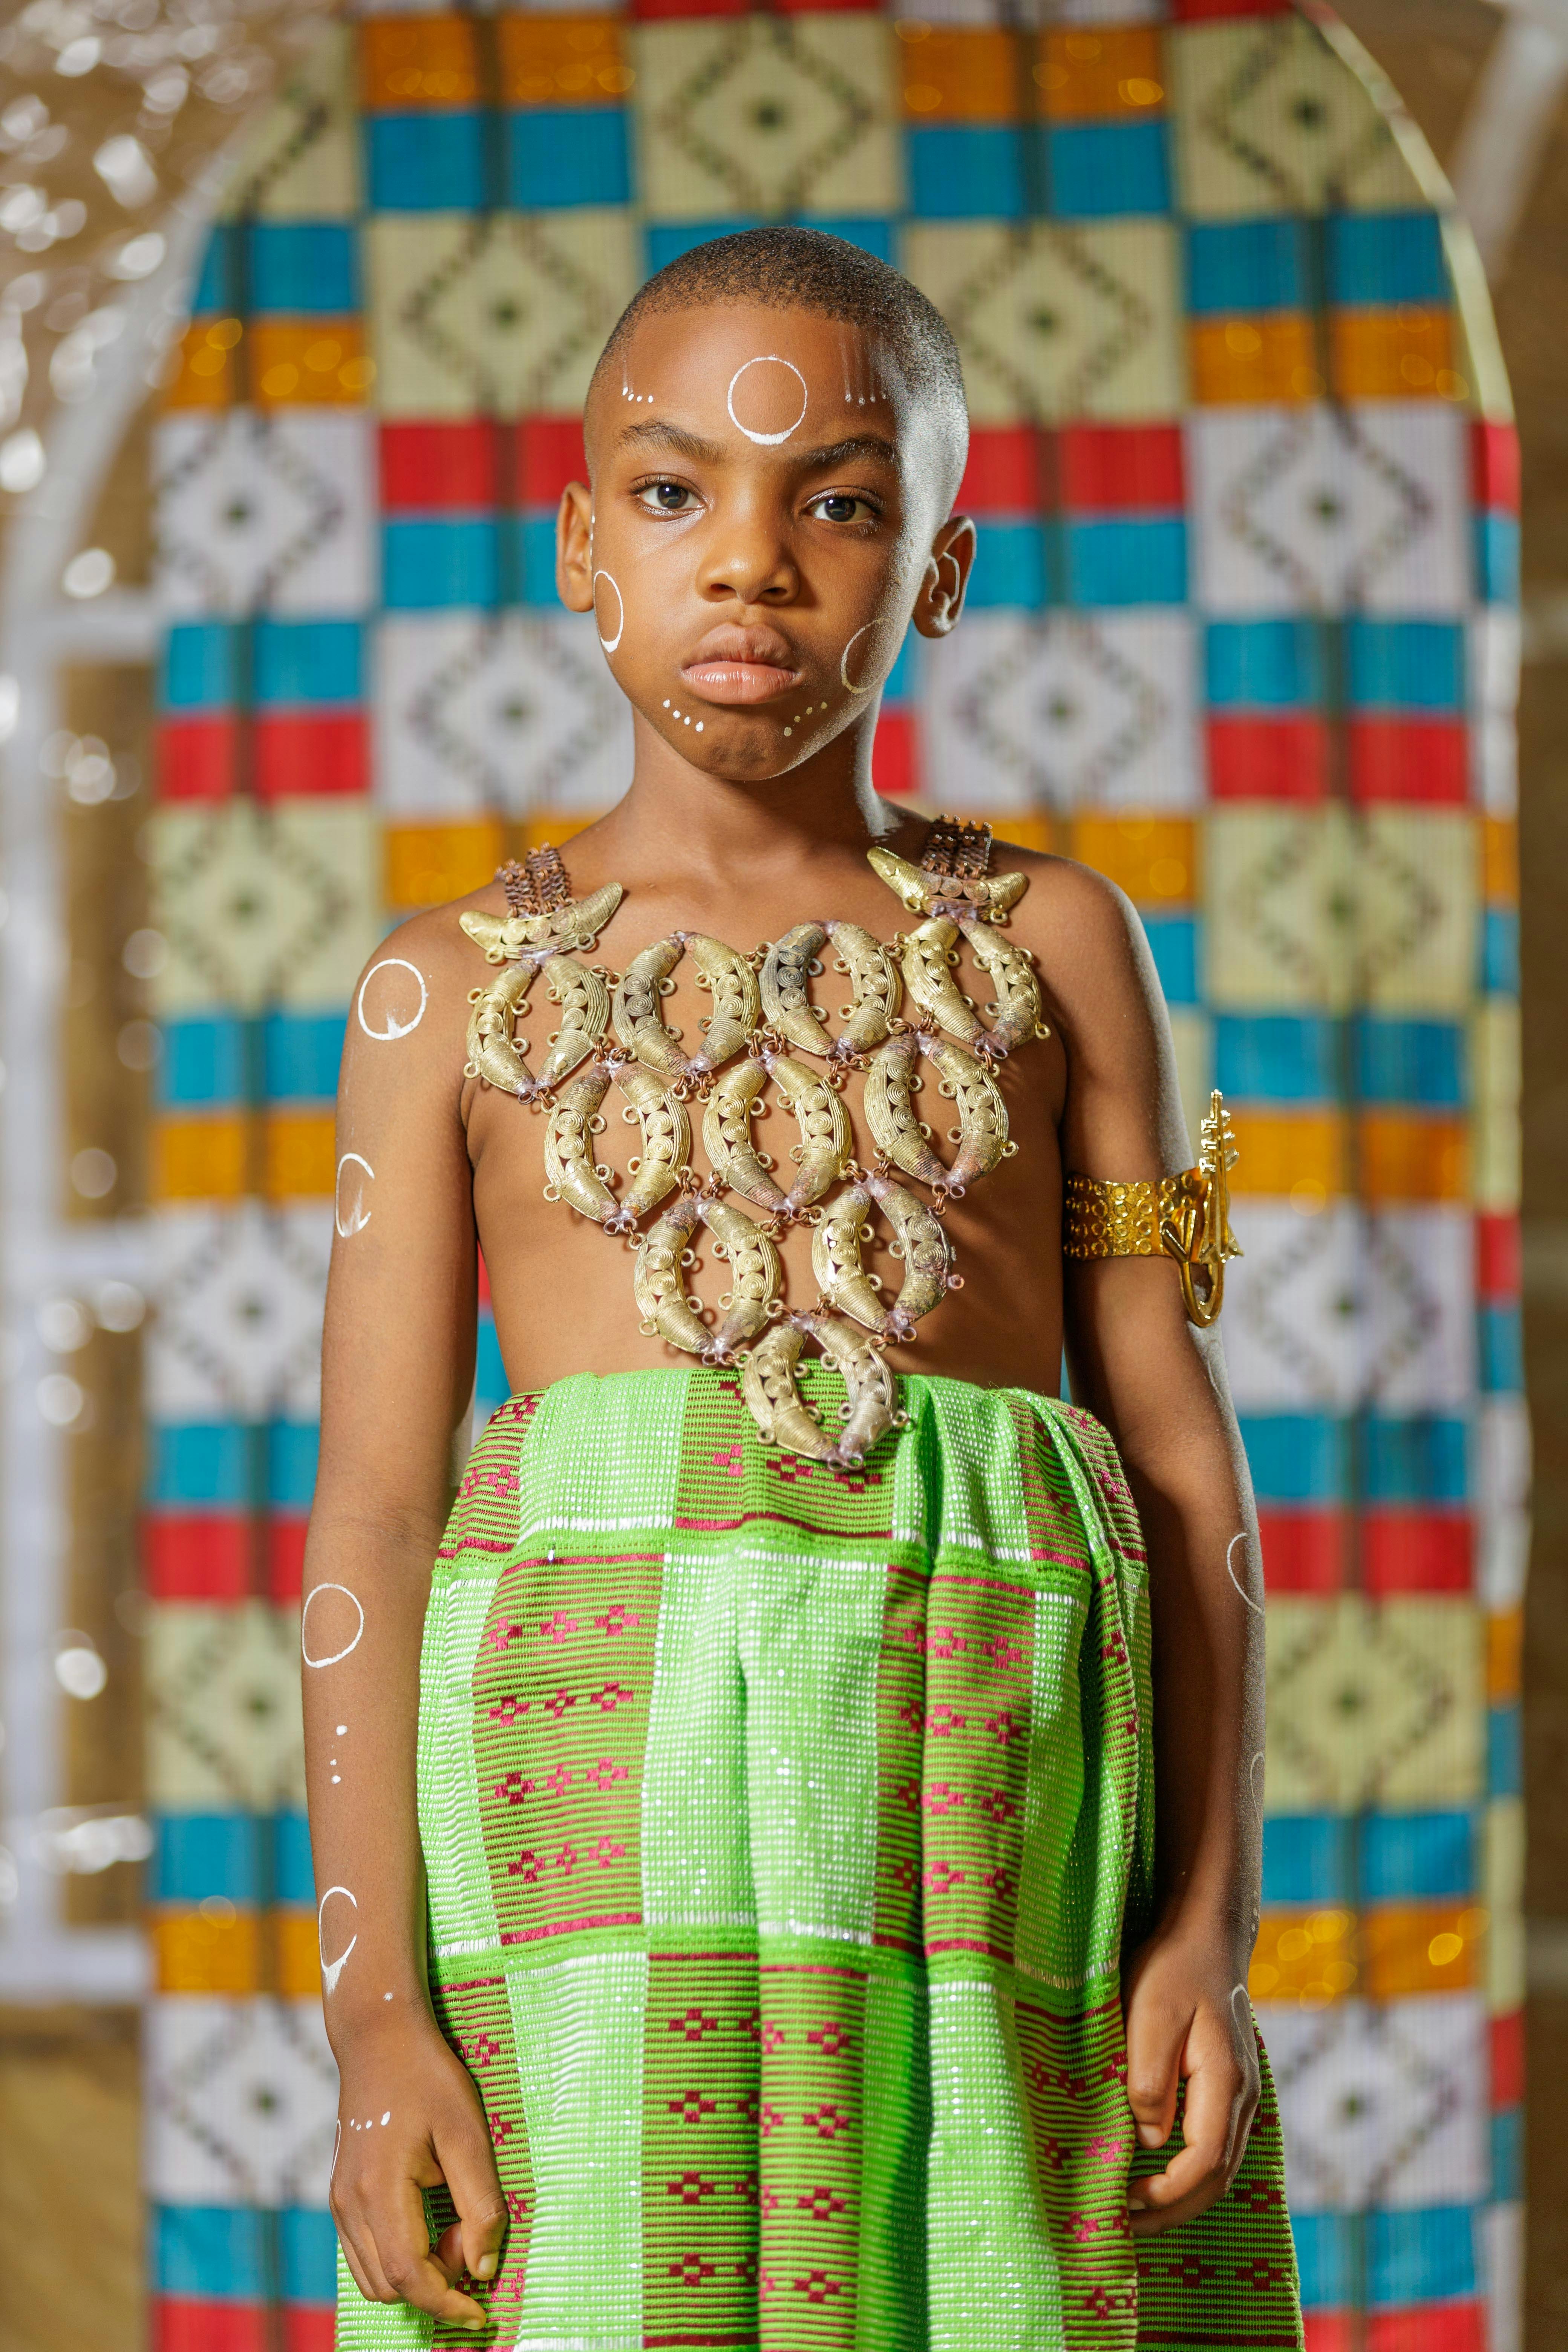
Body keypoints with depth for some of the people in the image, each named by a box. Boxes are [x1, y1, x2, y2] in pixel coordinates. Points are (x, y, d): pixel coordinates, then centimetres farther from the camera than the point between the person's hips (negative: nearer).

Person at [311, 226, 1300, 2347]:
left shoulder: (1048, 944, 14)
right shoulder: (458, 988, 11)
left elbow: (1178, 1445, 11)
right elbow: (373, 1506, 6)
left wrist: (1212, 1920, 2)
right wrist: (375, 2004, -3)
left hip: (998, 1811, 1)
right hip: (595, 1765, 0)